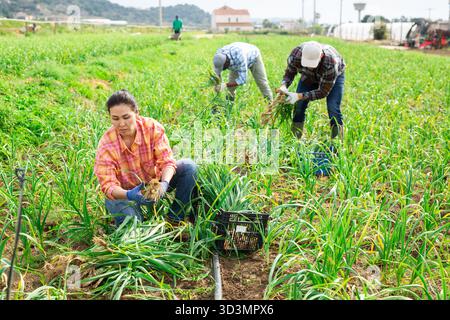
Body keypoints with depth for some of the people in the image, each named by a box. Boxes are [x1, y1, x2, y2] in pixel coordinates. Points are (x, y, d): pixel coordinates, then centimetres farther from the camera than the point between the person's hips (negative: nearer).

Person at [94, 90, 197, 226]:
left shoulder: (152, 127, -19)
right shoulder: (106, 145, -24)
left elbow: (167, 161, -22)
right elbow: (108, 185, -26)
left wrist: (164, 183, -44)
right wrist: (129, 195, -48)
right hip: (125, 192, -2)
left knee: (189, 166, -20)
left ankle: (175, 219, -9)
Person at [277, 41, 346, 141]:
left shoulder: (330, 63, -43)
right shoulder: (296, 54, -35)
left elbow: (323, 92, -33)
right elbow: (289, 73, -14)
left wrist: (299, 96, -43)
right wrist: (284, 86, -36)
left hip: (334, 76, -3)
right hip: (309, 76, 3)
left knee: (333, 108, -19)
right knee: (299, 105, -9)